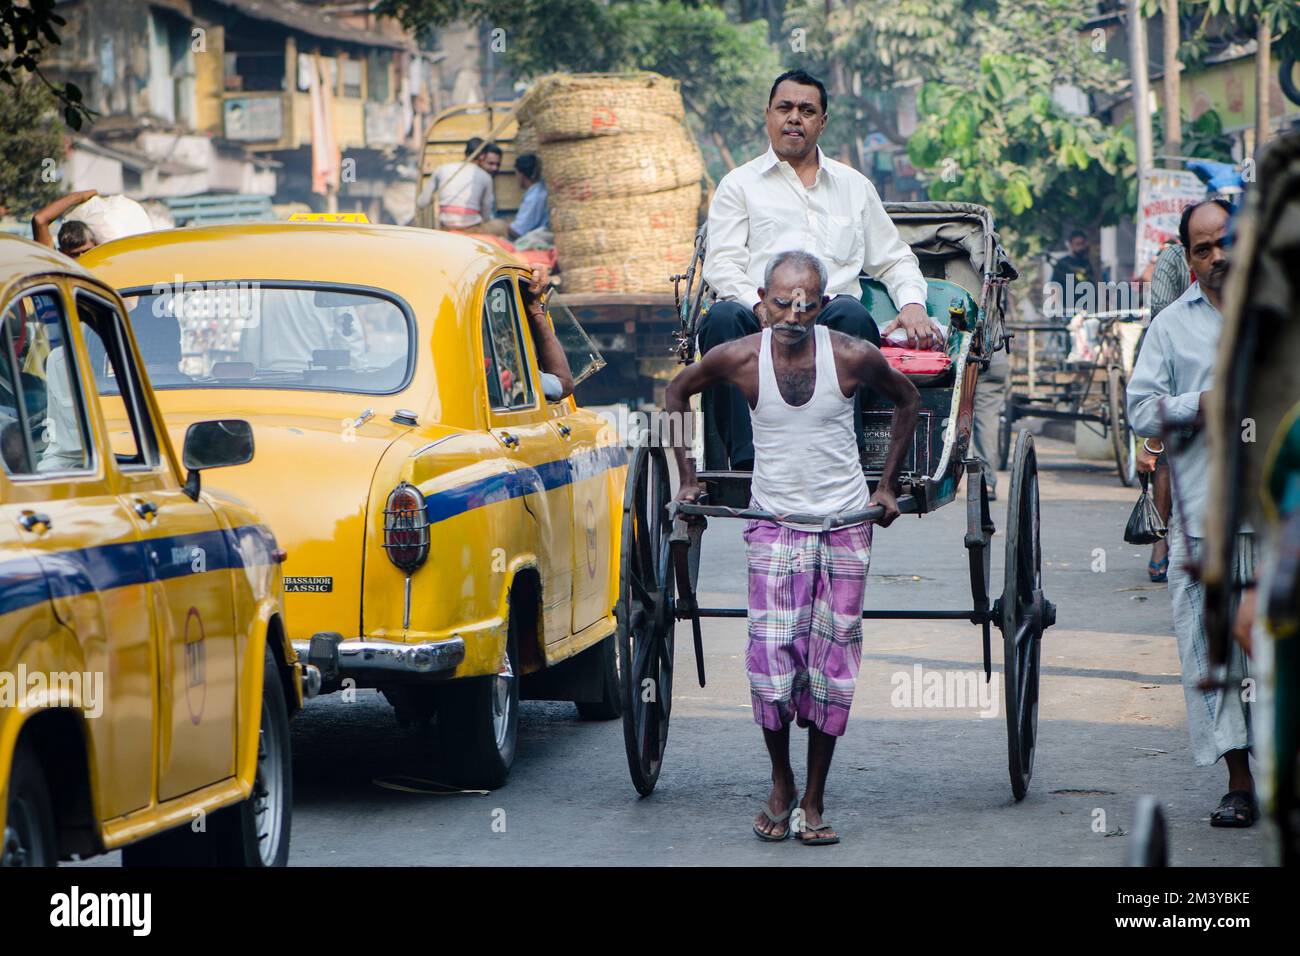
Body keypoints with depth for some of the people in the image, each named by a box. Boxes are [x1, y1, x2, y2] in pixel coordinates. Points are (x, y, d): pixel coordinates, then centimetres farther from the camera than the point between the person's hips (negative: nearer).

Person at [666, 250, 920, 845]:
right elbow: (677, 391, 10)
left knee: (831, 665, 0)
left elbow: (908, 400, 8)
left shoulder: (853, 357, -11)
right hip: (773, 523, 0)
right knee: (772, 658, -10)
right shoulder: (739, 359, -10)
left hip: (845, 523, 0)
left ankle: (814, 800, 9)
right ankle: (780, 785, 11)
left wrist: (887, 486, 6)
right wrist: (687, 477, 8)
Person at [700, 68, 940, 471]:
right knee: (722, 318, -35)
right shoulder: (739, 185, 19)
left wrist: (913, 305, 6)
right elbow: (721, 264, 6)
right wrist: (759, 304, -15)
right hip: (760, 317, -1)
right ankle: (747, 460, -44)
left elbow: (894, 259, 28)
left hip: (832, 309, 1)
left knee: (850, 313, -35)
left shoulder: (854, 186, 27)